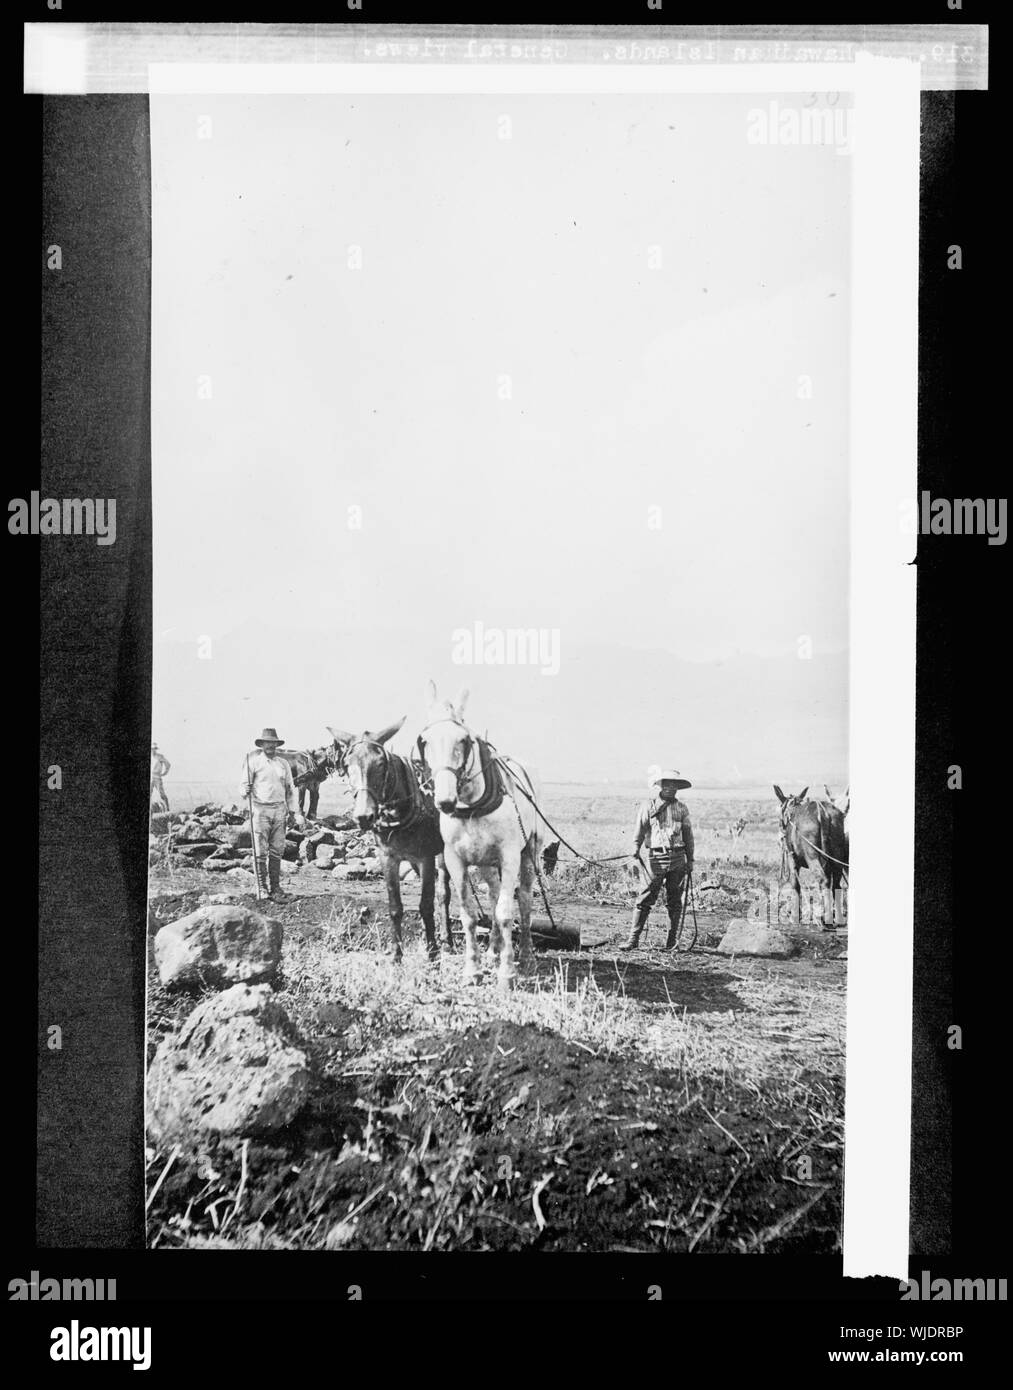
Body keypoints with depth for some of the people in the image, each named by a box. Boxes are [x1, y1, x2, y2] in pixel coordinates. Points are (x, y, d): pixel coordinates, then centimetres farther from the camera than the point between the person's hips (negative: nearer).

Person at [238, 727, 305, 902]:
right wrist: (245, 792, -22)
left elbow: (290, 790, 16)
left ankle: (275, 887, 10)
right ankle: (261, 888, 0)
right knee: (261, 851, -6)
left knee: (277, 851, 4)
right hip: (260, 809, -4)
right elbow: (244, 784, 1)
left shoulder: (283, 764, 14)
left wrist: (296, 812, 11)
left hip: (279, 810, 4)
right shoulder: (253, 762, 2)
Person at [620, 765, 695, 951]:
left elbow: (688, 834, 15)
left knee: (674, 901, 5)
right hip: (656, 857, -2)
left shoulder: (682, 808, 12)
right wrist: (636, 847, -17)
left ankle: (672, 940, 14)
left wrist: (690, 859, 13)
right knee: (645, 899, -6)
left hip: (678, 858, 2)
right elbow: (640, 828, -2)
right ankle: (633, 939, -3)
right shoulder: (647, 806, 5)